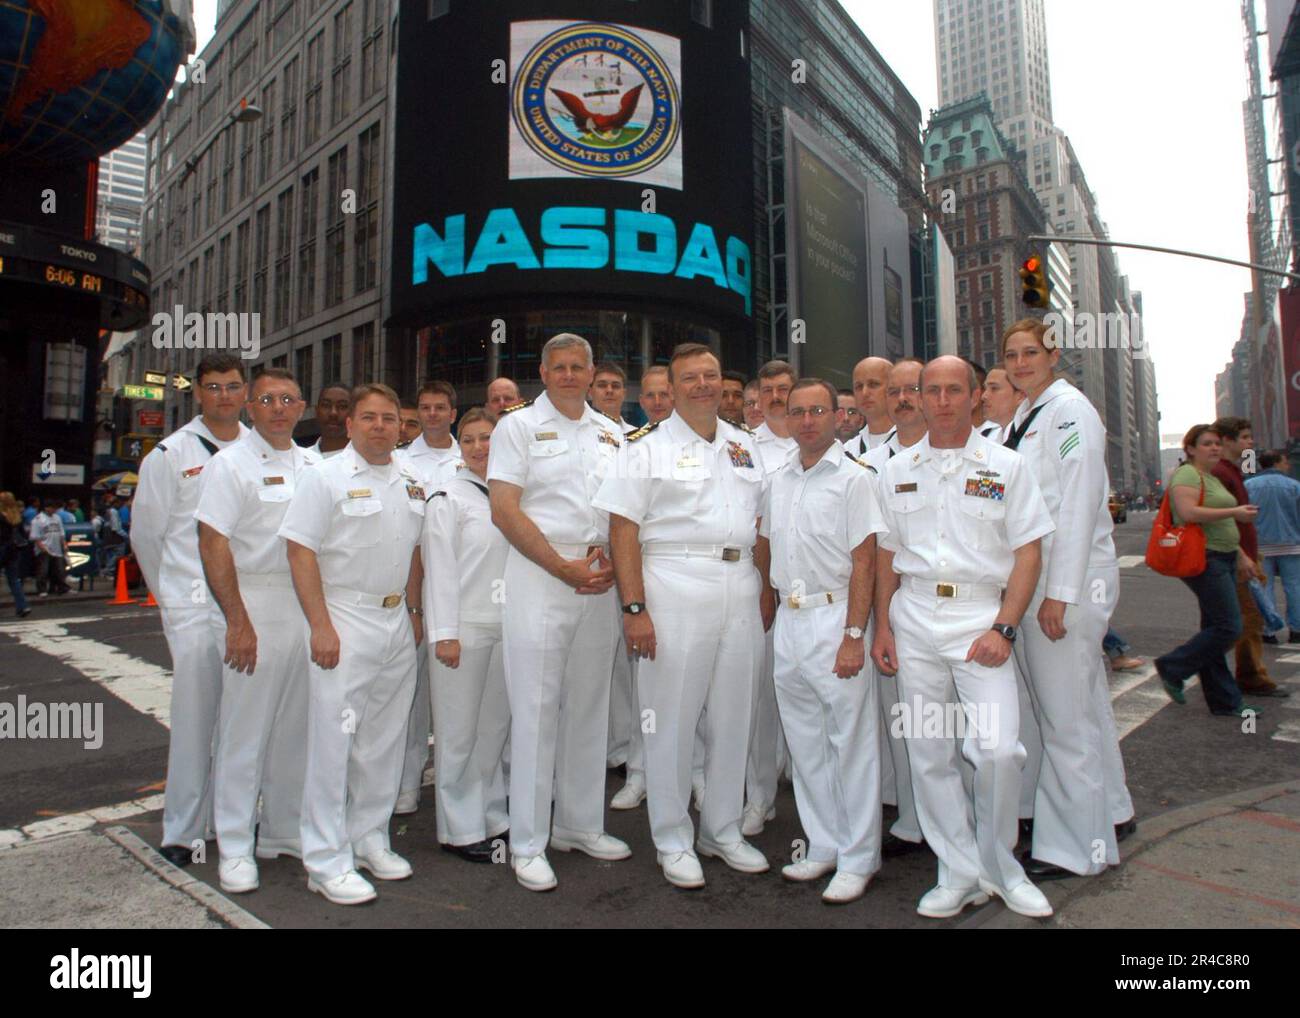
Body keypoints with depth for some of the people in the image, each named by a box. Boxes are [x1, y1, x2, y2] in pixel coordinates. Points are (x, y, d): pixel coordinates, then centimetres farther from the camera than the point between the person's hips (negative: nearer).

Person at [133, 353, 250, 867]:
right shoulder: (170, 454, 0)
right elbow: (146, 534, 6)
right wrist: (171, 594, 9)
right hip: (195, 607, -3)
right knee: (195, 720, -1)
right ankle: (183, 830, 14)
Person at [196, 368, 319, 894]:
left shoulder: (314, 464, 12)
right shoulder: (230, 463, -5)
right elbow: (212, 544, -11)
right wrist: (238, 622, -17)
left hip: (309, 608, 5)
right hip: (253, 606, -5)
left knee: (296, 728, 12)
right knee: (245, 730, 1)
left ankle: (285, 831, 27)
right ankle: (235, 847, 15)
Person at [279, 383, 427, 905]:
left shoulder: (411, 482, 11)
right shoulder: (324, 477, -6)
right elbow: (300, 551, -11)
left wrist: (415, 612, 14)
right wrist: (321, 627, -17)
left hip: (396, 622, 6)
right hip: (344, 622, -6)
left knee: (385, 741, 13)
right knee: (333, 742, -3)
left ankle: (370, 838, 27)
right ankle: (327, 860, 10)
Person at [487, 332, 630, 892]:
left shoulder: (610, 432, 15)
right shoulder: (518, 426, 1)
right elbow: (504, 511, -9)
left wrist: (613, 560, -3)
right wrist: (563, 567, -14)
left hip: (599, 582, 5)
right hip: (540, 577, -5)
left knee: (590, 707, 12)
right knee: (536, 710, -1)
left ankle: (581, 824, 27)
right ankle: (528, 843, 12)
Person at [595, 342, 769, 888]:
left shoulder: (744, 445, 15)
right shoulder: (647, 445, -1)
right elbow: (623, 528, -8)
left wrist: (766, 592, 10)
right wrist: (634, 608, -15)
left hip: (740, 588, 5)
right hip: (674, 588, -5)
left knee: (733, 716, 13)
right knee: (672, 718, 3)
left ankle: (723, 829, 30)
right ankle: (673, 840, 20)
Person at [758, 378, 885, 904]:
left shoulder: (853, 476, -7)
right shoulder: (779, 480, 12)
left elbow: (864, 562, -12)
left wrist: (853, 635, -17)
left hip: (834, 616, -6)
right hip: (788, 620, 7)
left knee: (851, 742, 2)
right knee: (805, 743, 14)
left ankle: (857, 859, 15)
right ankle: (824, 847, 28)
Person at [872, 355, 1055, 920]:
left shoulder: (1006, 466, 3)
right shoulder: (897, 470, 10)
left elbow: (1028, 552, 0)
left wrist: (1003, 628, -10)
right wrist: (882, 626, 5)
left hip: (980, 617, -2)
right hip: (914, 617, 3)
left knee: (999, 749, -10)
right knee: (928, 755, 6)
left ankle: (1000, 867, 16)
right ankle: (960, 874, 22)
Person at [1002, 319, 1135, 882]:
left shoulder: (1069, 408, -11)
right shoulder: (1022, 416, 15)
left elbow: (1079, 504, -17)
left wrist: (1058, 594, -19)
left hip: (1069, 581, -9)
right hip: (1030, 580, 9)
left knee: (1066, 714, -2)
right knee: (1086, 704, 19)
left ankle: (1074, 846, 10)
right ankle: (1109, 812, 34)